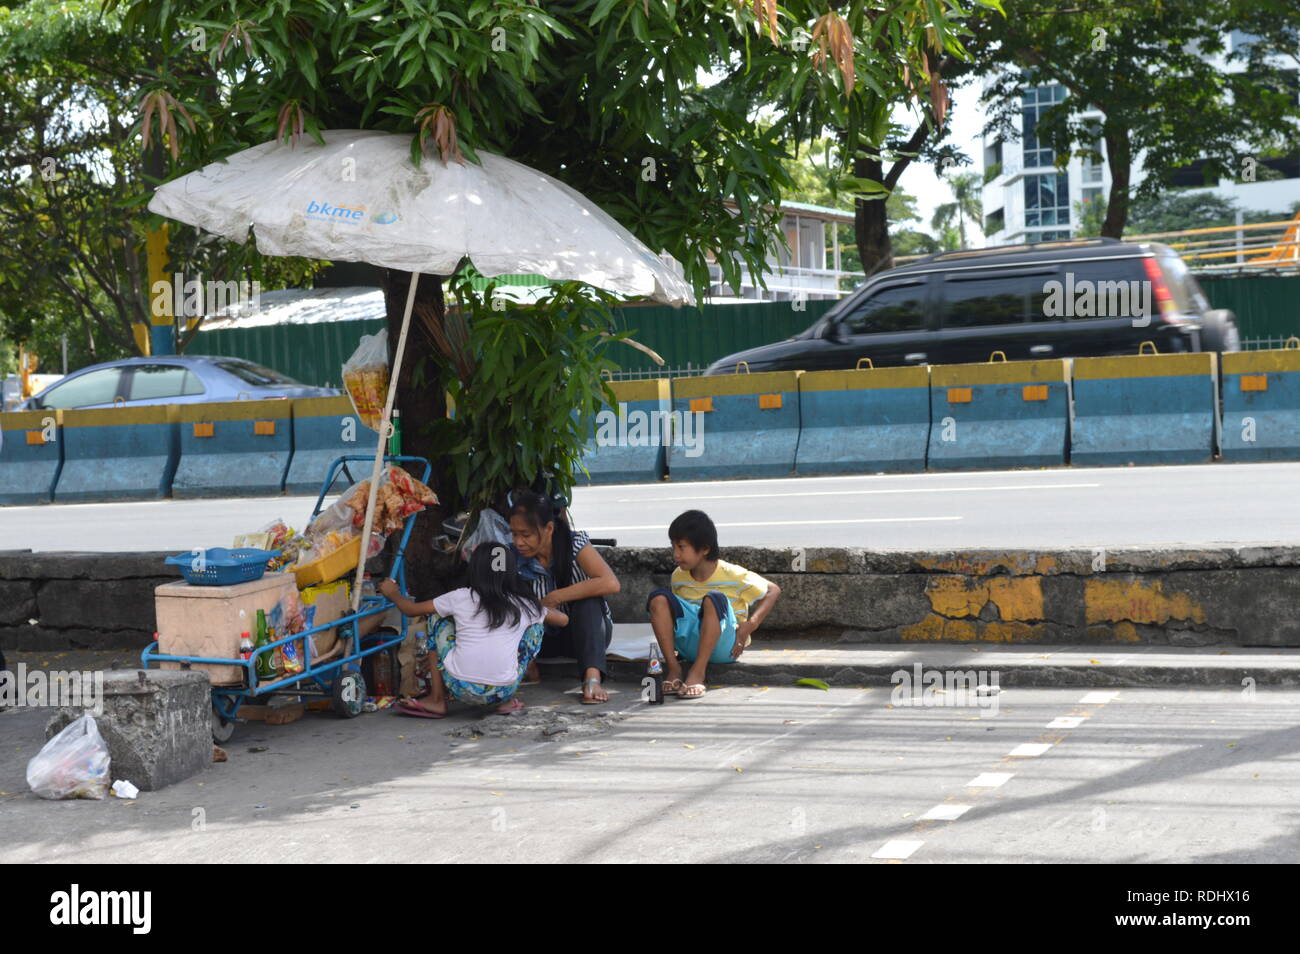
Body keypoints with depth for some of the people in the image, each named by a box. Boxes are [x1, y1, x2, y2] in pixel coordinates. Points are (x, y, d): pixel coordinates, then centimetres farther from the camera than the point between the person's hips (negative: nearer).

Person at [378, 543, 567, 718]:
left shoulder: (460, 597, 2)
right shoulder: (524, 605, 5)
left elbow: (411, 609, 14)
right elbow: (563, 620, 23)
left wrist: (392, 593, 36)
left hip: (461, 689, -1)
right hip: (503, 692, 1)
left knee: (437, 619, 22)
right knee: (535, 626, 22)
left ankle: (437, 700, 22)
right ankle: (508, 701, 19)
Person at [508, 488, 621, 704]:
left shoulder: (575, 543, -17)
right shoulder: (515, 559, -10)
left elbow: (610, 584, -32)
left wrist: (556, 598, -32)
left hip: (586, 632, -2)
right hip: (548, 638, 2)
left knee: (588, 599, -35)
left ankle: (593, 678, -47)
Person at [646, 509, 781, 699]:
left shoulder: (732, 575, -11)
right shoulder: (678, 576, 3)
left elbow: (773, 591, -4)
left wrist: (750, 625, -16)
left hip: (723, 646, -5)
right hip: (691, 646, 5)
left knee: (714, 599, -34)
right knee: (659, 598, -16)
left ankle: (698, 672, -33)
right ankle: (673, 669, -22)